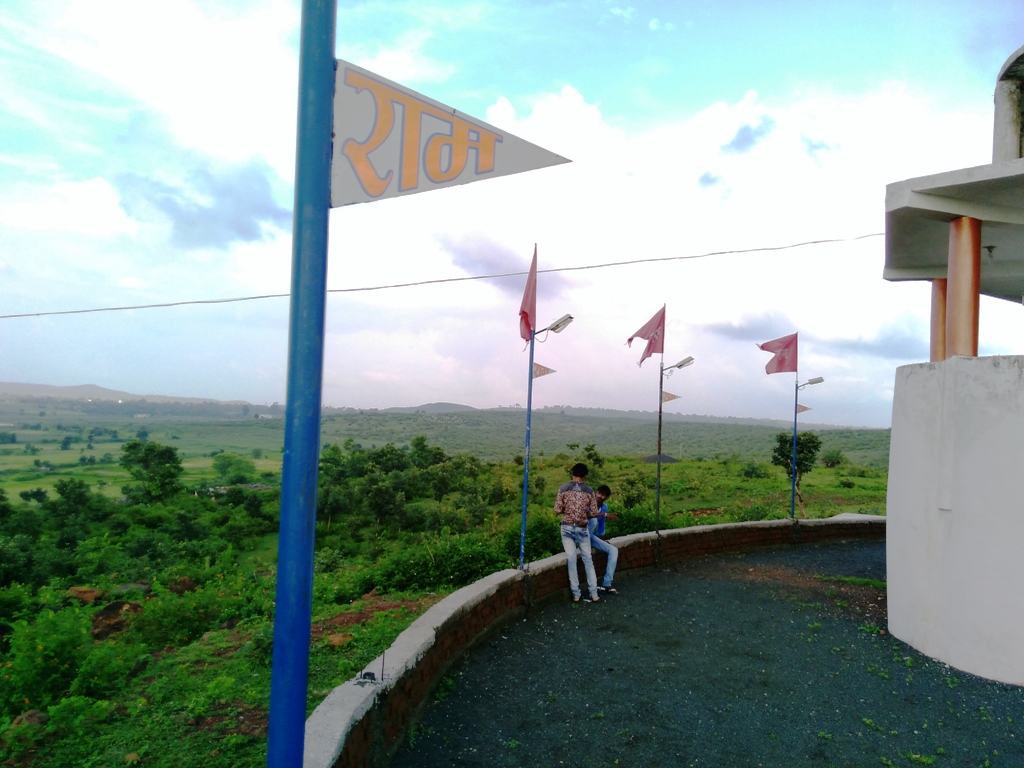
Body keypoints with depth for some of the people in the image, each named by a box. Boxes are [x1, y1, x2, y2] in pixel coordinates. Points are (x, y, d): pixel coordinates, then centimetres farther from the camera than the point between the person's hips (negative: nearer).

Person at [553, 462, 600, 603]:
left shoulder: (563, 489, -5)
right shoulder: (589, 490, -4)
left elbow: (557, 511, -5)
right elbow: (594, 513, -2)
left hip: (567, 528, 0)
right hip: (582, 529, 0)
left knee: (571, 560, 6)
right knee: (588, 560, 11)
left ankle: (576, 595, 10)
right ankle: (594, 594, 13)